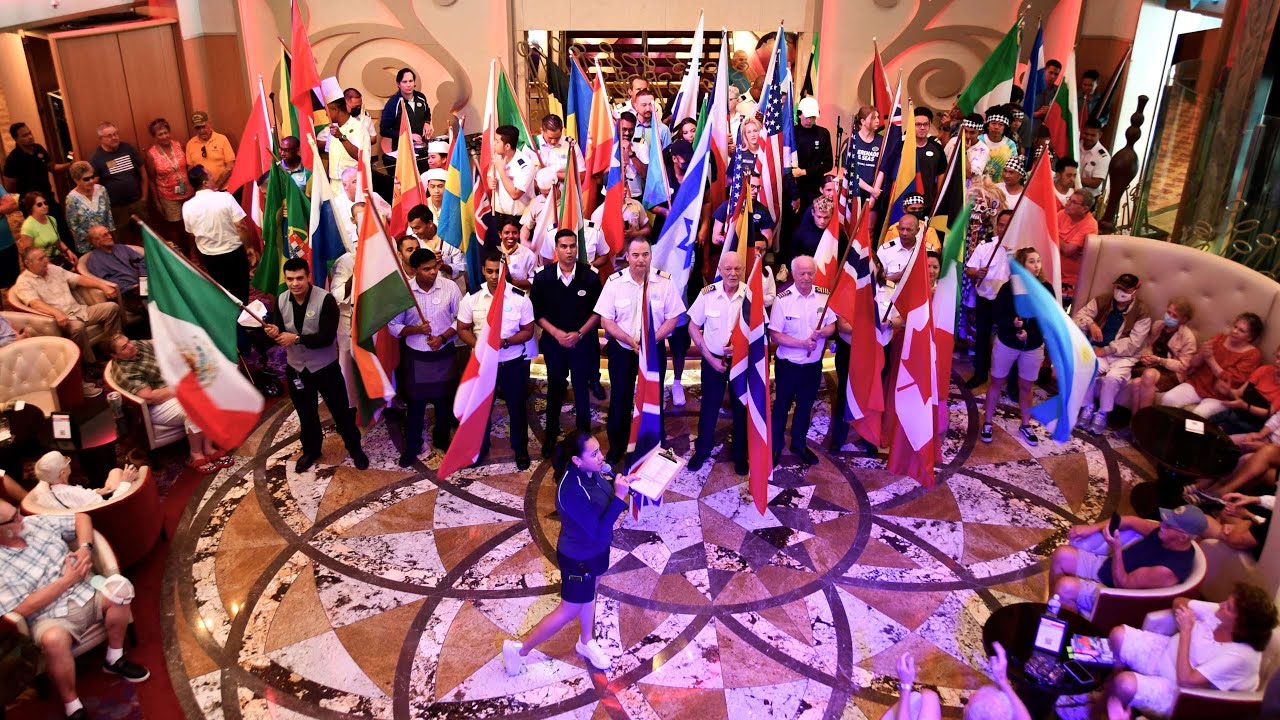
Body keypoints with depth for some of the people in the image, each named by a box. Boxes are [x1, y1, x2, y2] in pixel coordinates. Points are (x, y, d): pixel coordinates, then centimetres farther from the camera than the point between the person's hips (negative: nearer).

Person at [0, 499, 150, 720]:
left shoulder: (35, 523, 3)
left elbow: (81, 517, 15)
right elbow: (23, 609, -17)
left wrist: (85, 547, -3)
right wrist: (66, 580, -15)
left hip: (85, 591, 5)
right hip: (50, 617, -5)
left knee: (119, 587, -24)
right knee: (54, 638, -38)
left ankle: (114, 659, 0)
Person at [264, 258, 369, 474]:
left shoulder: (325, 299, -20)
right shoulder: (281, 300, -4)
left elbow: (327, 337, -25)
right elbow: (280, 333, -4)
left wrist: (296, 338, -34)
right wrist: (273, 332, -27)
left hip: (325, 366, -4)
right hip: (296, 367, 4)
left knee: (340, 410, 10)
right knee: (306, 413, 20)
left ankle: (355, 448, 31)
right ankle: (311, 450, 42)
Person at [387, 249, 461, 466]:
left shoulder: (450, 287, -11)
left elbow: (460, 319, -3)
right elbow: (393, 326, -4)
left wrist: (443, 337, -16)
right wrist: (416, 329, -21)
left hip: (445, 355, 1)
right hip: (416, 357, -1)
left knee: (445, 400, 17)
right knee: (415, 403, 11)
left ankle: (442, 439, 39)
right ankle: (412, 446, 30)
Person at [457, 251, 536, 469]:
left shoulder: (520, 298, -12)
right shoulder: (472, 298, -9)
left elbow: (528, 331, -7)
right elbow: (463, 329, -1)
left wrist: (505, 341, -23)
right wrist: (478, 344, -21)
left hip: (514, 362, -1)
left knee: (517, 406, 14)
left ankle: (521, 448, 34)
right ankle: (480, 447, 38)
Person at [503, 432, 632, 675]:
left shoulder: (590, 470, -16)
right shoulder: (572, 491, -40)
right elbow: (599, 533, -36)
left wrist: (622, 482, -11)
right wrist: (619, 497, -39)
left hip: (596, 549, 8)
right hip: (578, 559, -8)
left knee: (589, 595, 29)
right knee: (569, 611, 13)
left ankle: (586, 643, 55)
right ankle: (520, 649, 32)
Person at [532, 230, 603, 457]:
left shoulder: (590, 277, -10)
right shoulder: (543, 278, -7)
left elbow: (598, 311, -3)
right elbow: (537, 312, -1)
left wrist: (579, 333, -13)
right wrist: (556, 333, -13)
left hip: (583, 342, -1)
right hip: (554, 342, 1)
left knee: (581, 390, 9)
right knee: (555, 390, 15)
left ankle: (584, 436, 25)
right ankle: (551, 436, 29)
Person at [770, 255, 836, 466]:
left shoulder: (824, 296, -5)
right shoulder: (782, 299, -16)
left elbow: (831, 326, 3)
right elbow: (774, 335, -15)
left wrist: (822, 332, -20)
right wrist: (802, 343, -24)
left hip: (814, 365, 4)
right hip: (788, 365, -3)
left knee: (805, 406, 20)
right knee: (781, 406, 13)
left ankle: (799, 444, 39)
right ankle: (775, 446, 30)